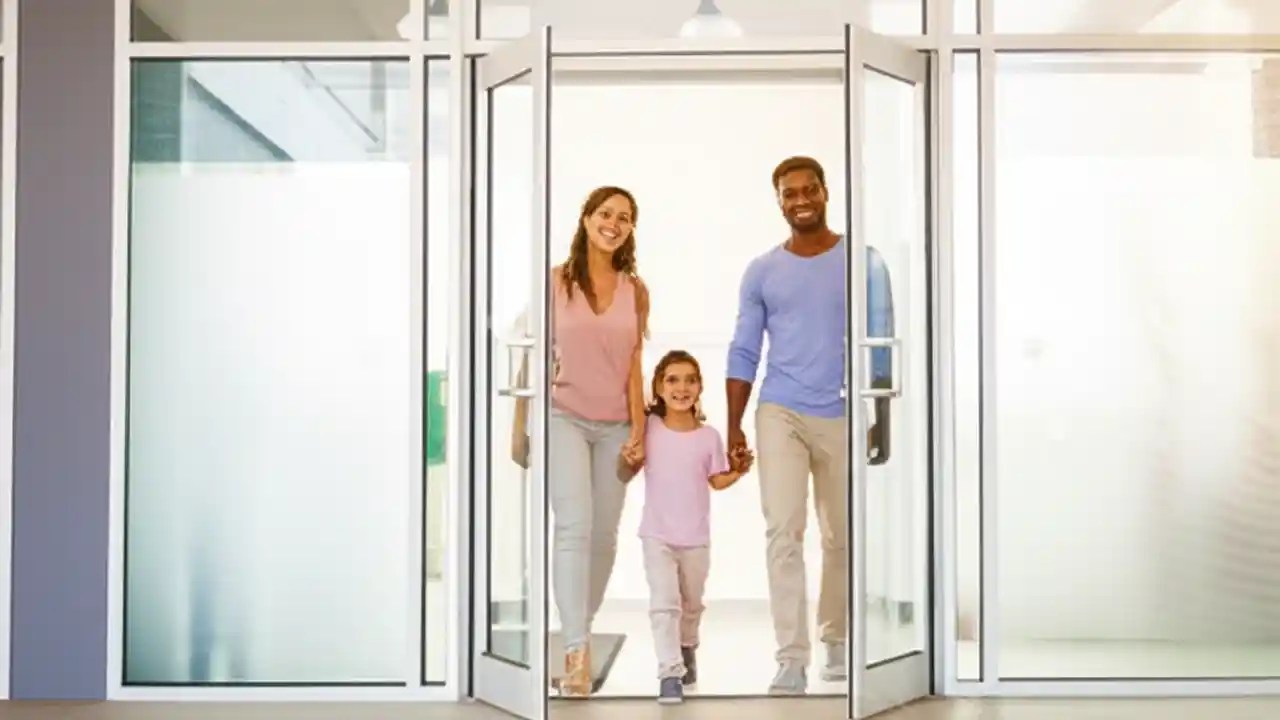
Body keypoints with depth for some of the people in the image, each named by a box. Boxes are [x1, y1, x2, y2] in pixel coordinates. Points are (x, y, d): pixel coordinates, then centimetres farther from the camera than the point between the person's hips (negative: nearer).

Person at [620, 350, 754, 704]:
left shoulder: (709, 436, -5)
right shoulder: (649, 428, -8)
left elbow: (716, 480, 5)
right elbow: (630, 475, 0)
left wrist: (738, 471, -12)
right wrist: (630, 462, -21)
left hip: (697, 538, 2)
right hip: (657, 535, -2)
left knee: (691, 604, 20)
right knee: (664, 603, -12)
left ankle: (688, 649, 45)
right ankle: (670, 673, -8)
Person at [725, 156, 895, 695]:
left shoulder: (863, 261, 1)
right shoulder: (761, 271, 5)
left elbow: (881, 343, 2)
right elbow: (744, 353, 5)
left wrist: (882, 419, -4)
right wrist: (734, 428, -1)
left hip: (843, 417, 0)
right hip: (780, 413, 0)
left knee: (841, 537, 12)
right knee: (782, 531, -10)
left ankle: (836, 640, 32)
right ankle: (791, 658, -6)